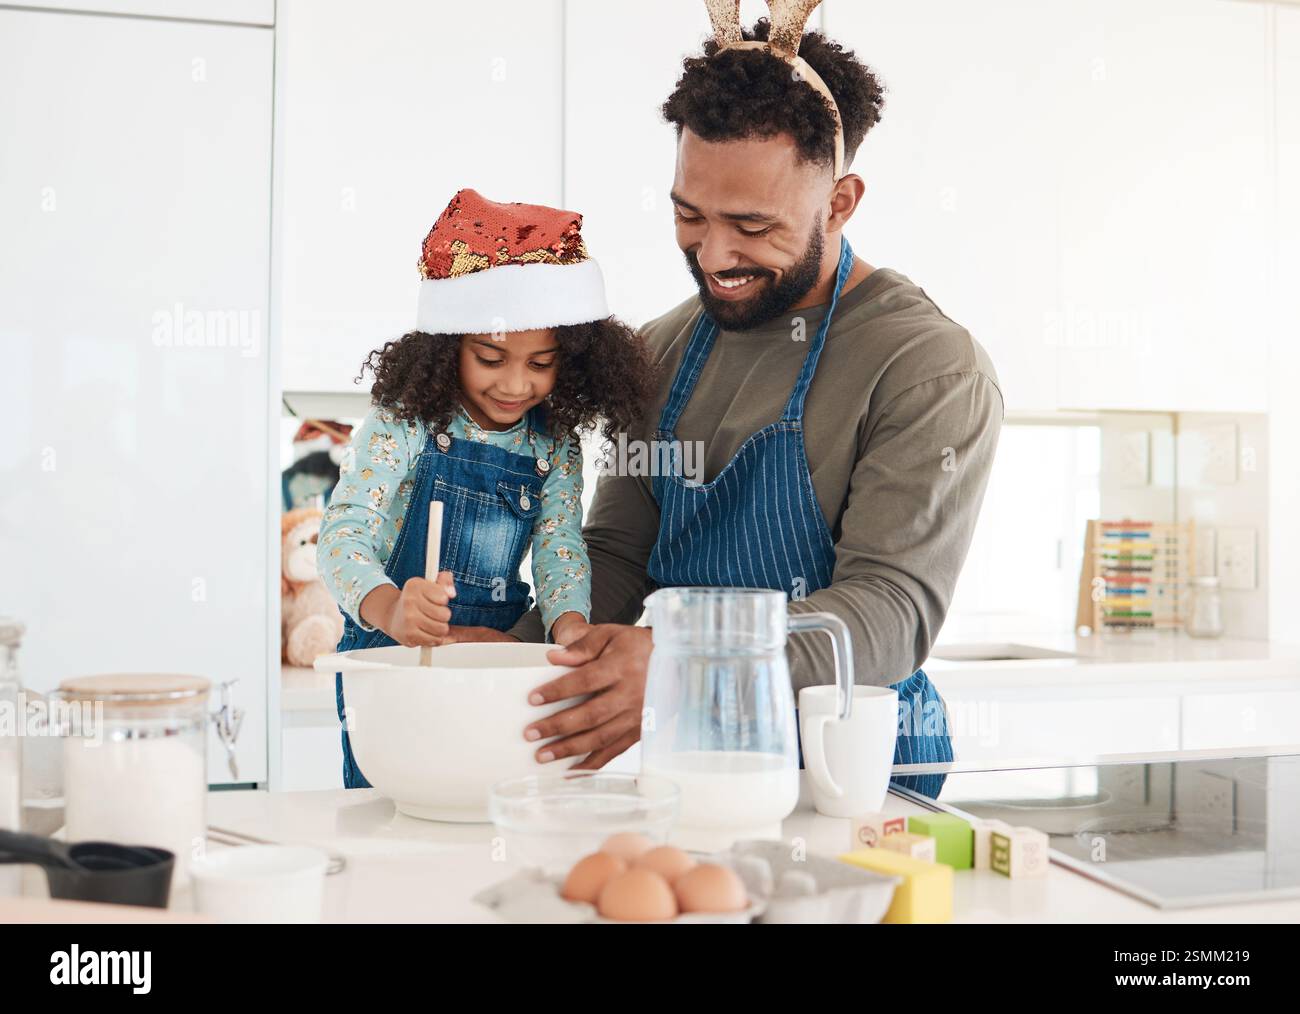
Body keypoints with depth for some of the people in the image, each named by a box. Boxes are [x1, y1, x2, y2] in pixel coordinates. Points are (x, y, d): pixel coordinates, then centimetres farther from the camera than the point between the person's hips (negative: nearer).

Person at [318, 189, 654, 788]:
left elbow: (560, 547, -6)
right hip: (391, 653, -3)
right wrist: (390, 609, -44)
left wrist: (570, 625, -29)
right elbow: (343, 534, -23)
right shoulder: (401, 427, -14)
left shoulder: (555, 445, -1)